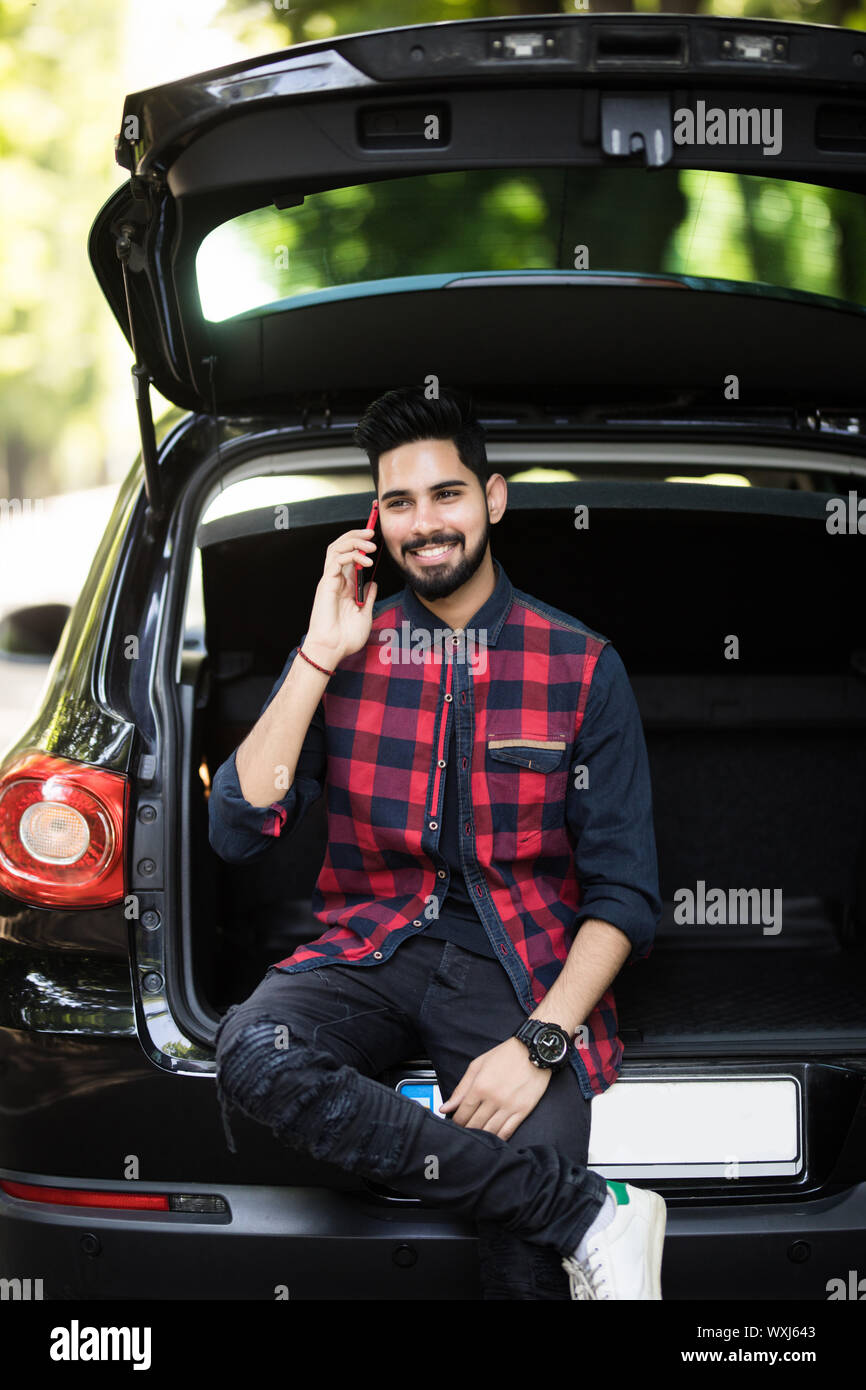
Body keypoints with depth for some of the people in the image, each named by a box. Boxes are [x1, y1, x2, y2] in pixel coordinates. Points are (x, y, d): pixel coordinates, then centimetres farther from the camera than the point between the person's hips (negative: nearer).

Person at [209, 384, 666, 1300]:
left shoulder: (581, 668, 3)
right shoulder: (345, 653, 9)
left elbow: (624, 893, 0)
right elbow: (237, 830, -1)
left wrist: (538, 1042, -15)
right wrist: (321, 658, -5)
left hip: (521, 967, -3)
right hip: (371, 951, 3)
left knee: (524, 1258, -30)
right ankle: (591, 1216, -30)